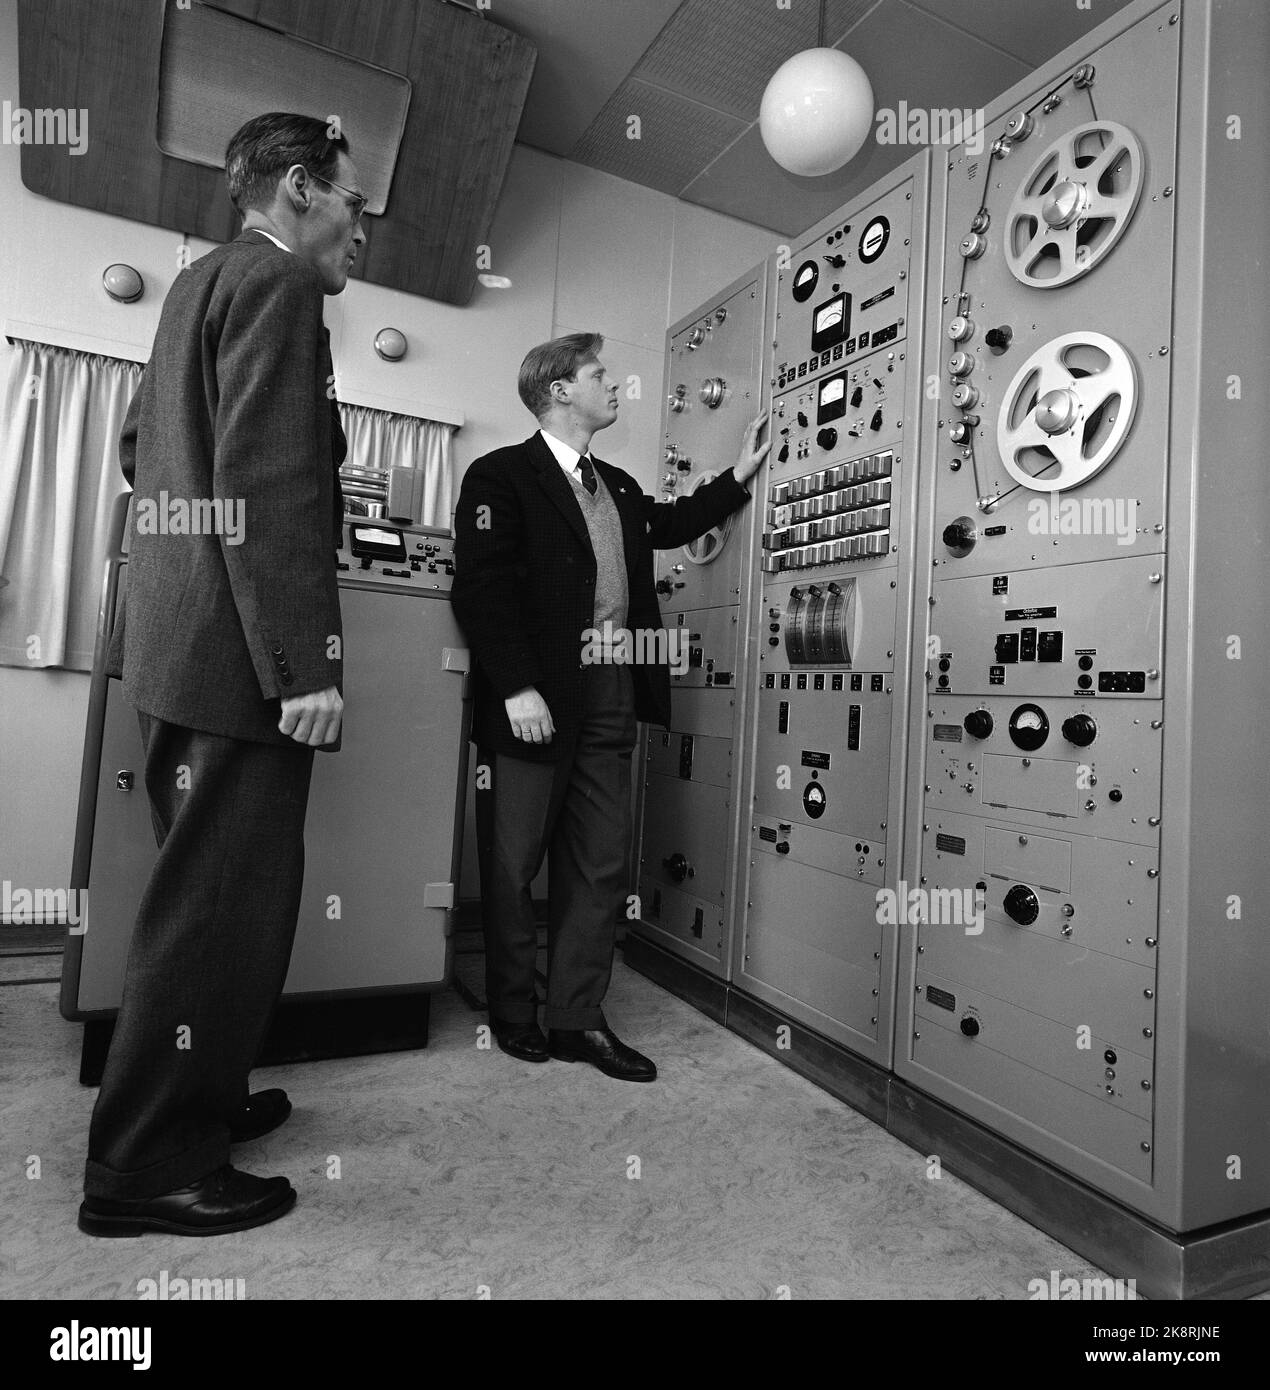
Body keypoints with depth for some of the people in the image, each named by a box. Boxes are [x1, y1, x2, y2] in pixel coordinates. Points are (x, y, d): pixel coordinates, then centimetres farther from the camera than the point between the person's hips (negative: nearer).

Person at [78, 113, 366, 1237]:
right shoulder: (277, 282, -9)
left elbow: (143, 449, 27)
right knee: (223, 903, -2)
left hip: (176, 642, 11)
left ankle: (196, 1097, 34)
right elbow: (272, 484, -21)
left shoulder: (201, 281, 22)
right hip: (236, 651, -11)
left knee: (200, 892, 18)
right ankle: (148, 1168, 13)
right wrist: (304, 665, -23)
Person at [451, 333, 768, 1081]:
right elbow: (482, 587, -12)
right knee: (514, 864, 6)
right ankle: (514, 1013, 25)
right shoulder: (501, 475, -3)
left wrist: (741, 474, 30)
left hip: (610, 699, 7)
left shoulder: (618, 487, 20)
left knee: (601, 866, 8)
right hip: (536, 701, -6)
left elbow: (670, 524, 36)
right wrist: (516, 687, -20)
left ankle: (578, 1018, 21)